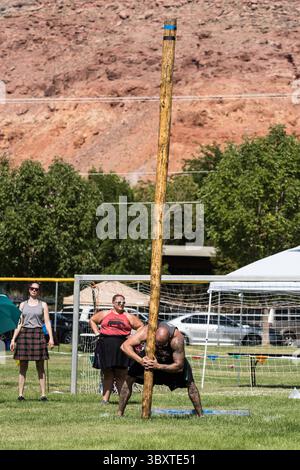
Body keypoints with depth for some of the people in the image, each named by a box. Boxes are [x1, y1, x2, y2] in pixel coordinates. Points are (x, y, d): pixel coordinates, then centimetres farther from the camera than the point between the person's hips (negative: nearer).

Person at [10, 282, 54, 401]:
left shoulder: (43, 305, 10)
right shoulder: (23, 305, 13)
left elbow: (47, 322, 5)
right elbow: (19, 323, 12)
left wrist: (51, 338, -6)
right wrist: (13, 339, 4)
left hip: (38, 334, -1)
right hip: (24, 334, 1)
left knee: (40, 367, -2)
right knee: (23, 367, 0)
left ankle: (43, 394, -3)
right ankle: (20, 394, 1)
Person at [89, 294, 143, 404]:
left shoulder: (128, 317, 10)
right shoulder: (105, 314, 13)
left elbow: (141, 327, 14)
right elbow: (92, 320, 25)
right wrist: (97, 332, 12)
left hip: (121, 346, -1)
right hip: (106, 346, 1)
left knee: (121, 375, -2)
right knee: (107, 374, 5)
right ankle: (105, 398, 7)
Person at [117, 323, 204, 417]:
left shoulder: (177, 339, -41)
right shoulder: (147, 331, -38)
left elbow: (179, 366, -35)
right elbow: (125, 346, -39)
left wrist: (158, 366, -48)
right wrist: (140, 360, -53)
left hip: (172, 360, -1)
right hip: (148, 358, 1)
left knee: (189, 383, -11)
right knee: (129, 379, -13)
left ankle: (200, 415, 6)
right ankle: (119, 414, -2)